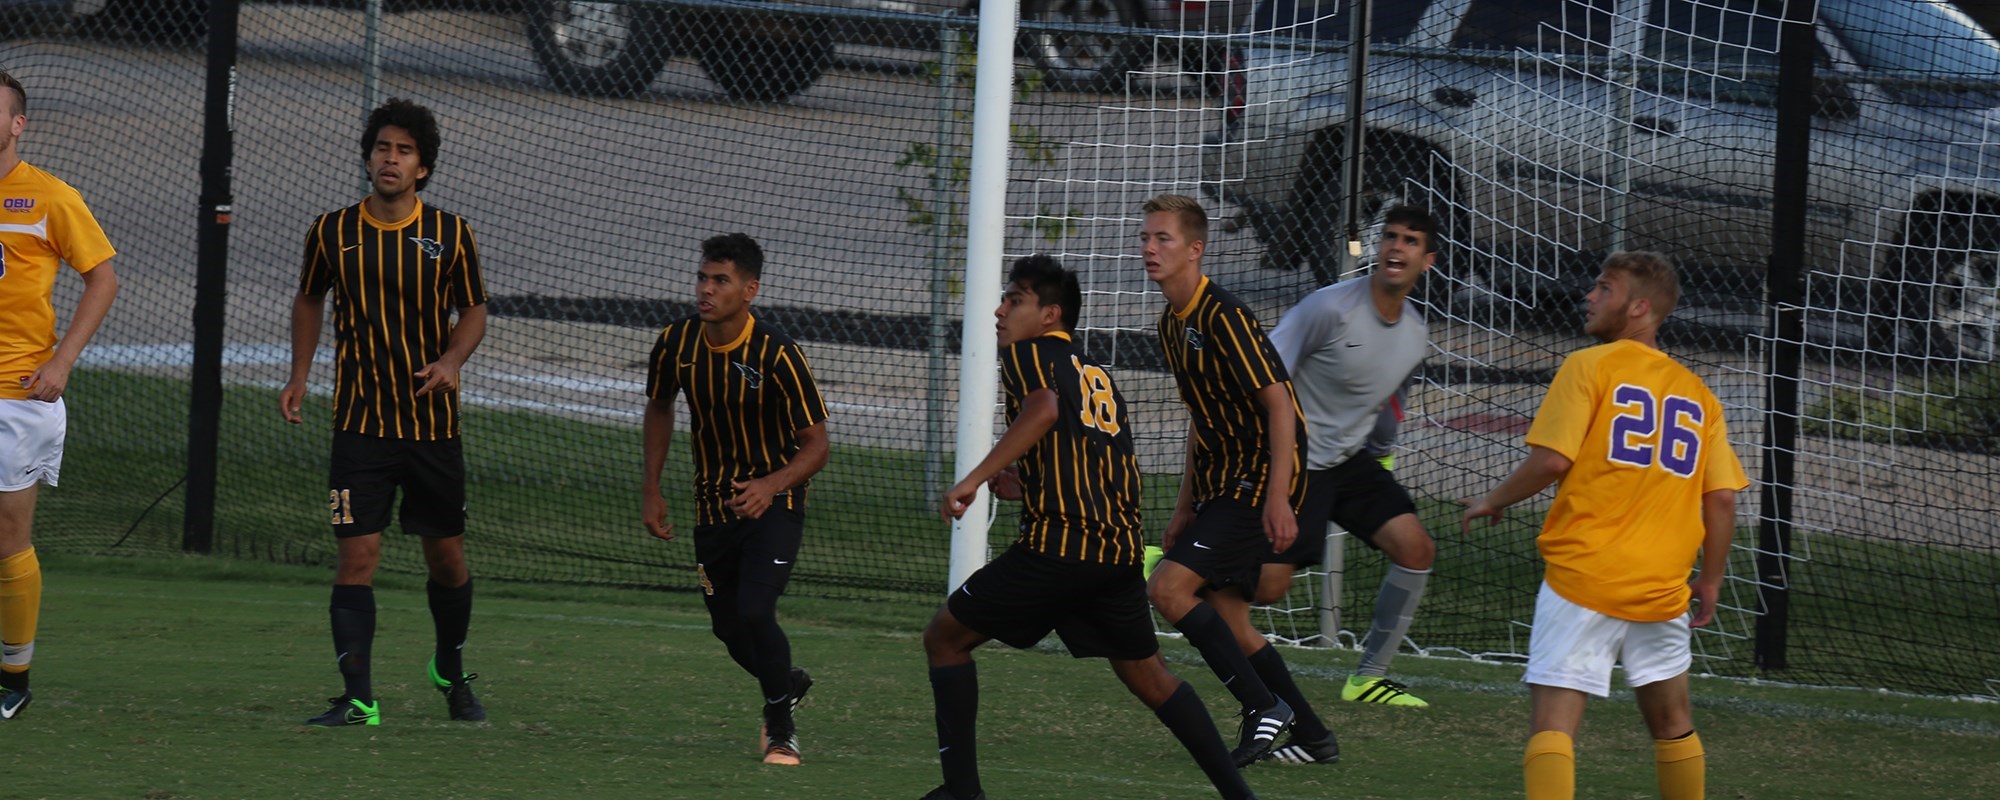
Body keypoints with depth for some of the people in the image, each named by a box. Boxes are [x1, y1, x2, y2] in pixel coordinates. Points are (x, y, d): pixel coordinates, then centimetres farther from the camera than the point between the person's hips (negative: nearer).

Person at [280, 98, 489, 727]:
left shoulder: (450, 234, -1)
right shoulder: (333, 232, 0)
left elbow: (473, 311, 9)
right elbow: (309, 299, 17)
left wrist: (450, 361, -11)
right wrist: (299, 376, 7)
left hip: (433, 422, 1)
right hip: (361, 422, -1)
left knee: (446, 556, 10)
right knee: (357, 554, -10)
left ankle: (451, 670, 34)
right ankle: (357, 699, -11)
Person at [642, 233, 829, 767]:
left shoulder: (777, 356, -21)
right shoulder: (676, 343, -8)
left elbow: (815, 446, -16)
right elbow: (659, 408, 13)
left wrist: (772, 484, -35)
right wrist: (651, 490, 8)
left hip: (773, 505, -5)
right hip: (713, 505, 5)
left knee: (754, 612, -22)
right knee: (729, 627, 10)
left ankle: (780, 726, 1)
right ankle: (789, 684, 42)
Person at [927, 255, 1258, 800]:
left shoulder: (1029, 352, 3)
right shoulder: (1096, 375, 25)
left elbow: (1043, 408, -19)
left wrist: (975, 478, -21)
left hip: (1057, 547, -7)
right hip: (1120, 550, 7)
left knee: (946, 638, 6)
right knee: (1146, 673, 20)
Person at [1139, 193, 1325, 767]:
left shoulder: (1224, 318, -17)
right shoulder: (1172, 324, 12)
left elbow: (1279, 404, -20)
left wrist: (1278, 498, -25)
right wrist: (1185, 508, 22)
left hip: (1259, 481, -9)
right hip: (1221, 483, 9)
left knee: (1169, 587, -16)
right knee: (1228, 621, 9)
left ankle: (1264, 708, -10)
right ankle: (1312, 735, 17)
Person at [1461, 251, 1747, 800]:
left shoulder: (1588, 367, -2)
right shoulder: (1697, 394, 12)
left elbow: (1551, 461, -11)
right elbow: (1721, 497, 7)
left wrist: (1493, 501, 5)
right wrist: (1710, 580, 16)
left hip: (1583, 576, -5)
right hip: (1662, 590, 5)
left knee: (1554, 722, -10)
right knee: (1672, 723, 19)